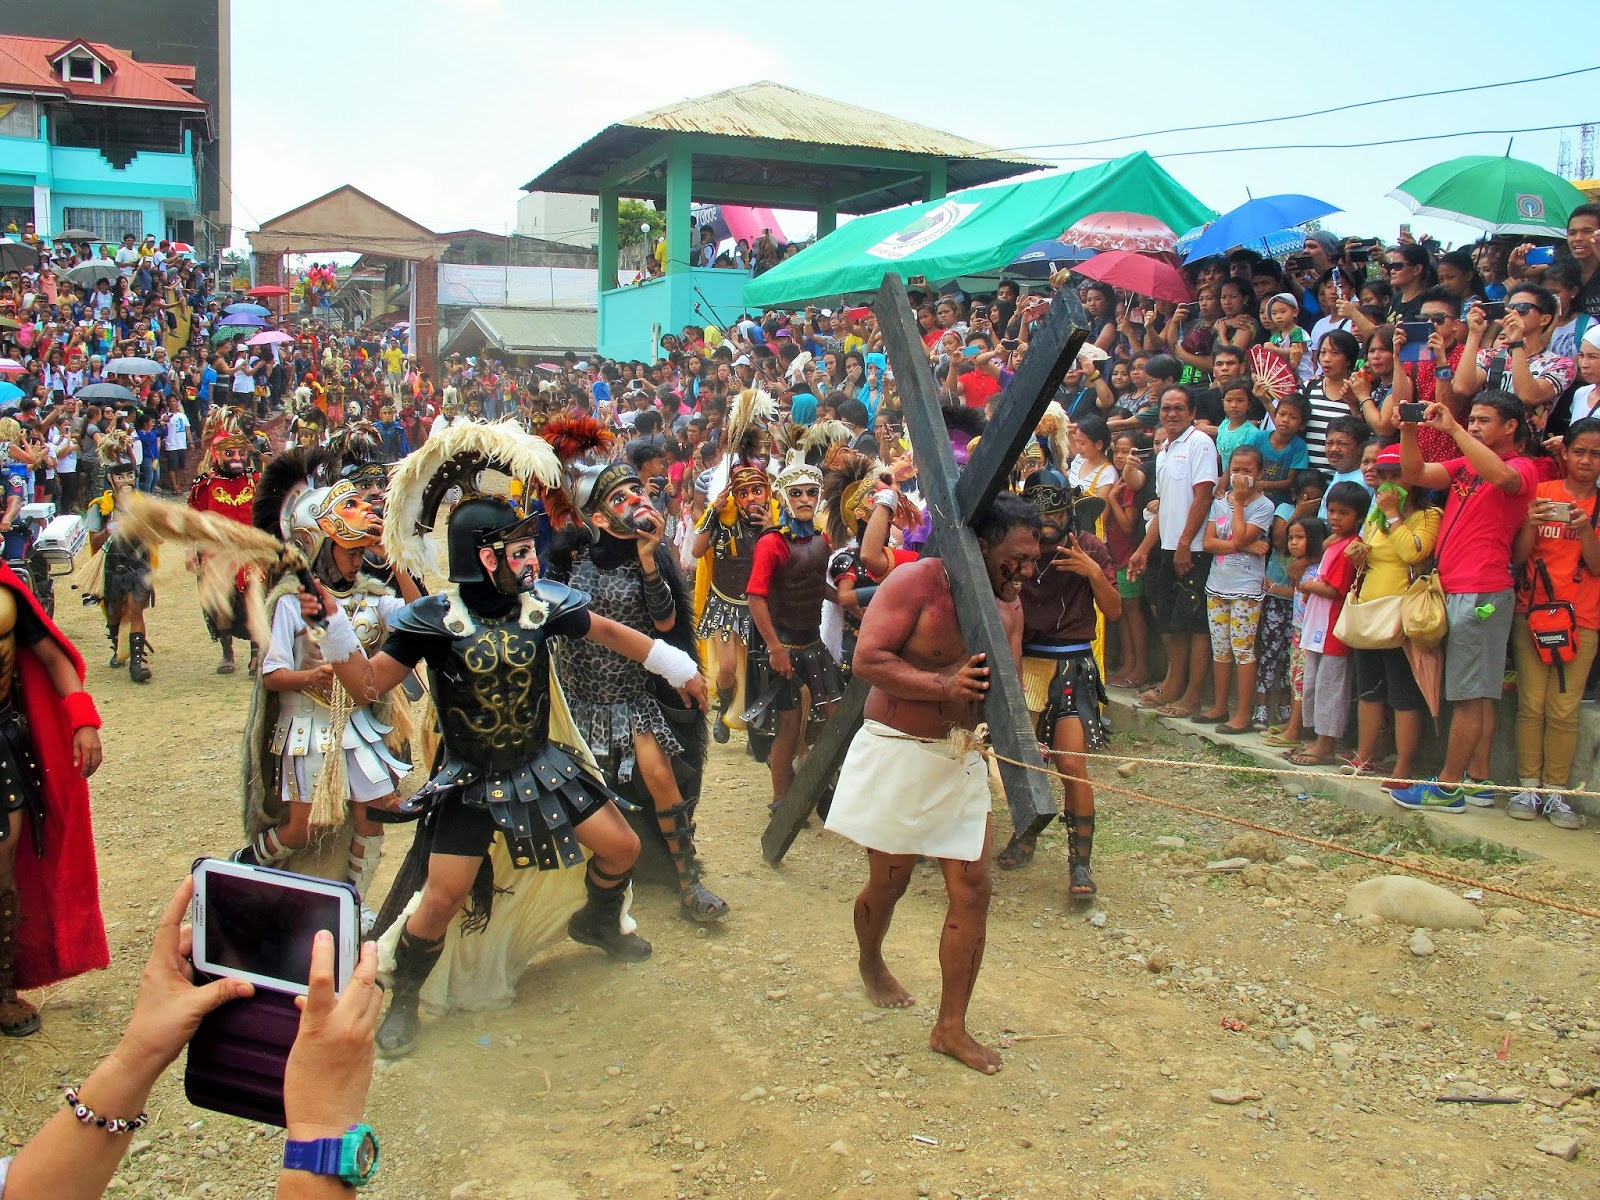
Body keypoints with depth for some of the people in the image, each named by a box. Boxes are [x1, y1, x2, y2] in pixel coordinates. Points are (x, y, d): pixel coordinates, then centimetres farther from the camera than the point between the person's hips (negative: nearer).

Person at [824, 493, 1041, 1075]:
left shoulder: (1008, 605, 5)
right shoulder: (917, 583, -15)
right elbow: (868, 659, -22)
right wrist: (943, 686, -29)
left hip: (962, 762, 6)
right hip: (896, 754, -6)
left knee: (973, 888, 0)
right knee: (889, 882, 9)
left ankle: (951, 1026, 12)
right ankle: (871, 964, 43)